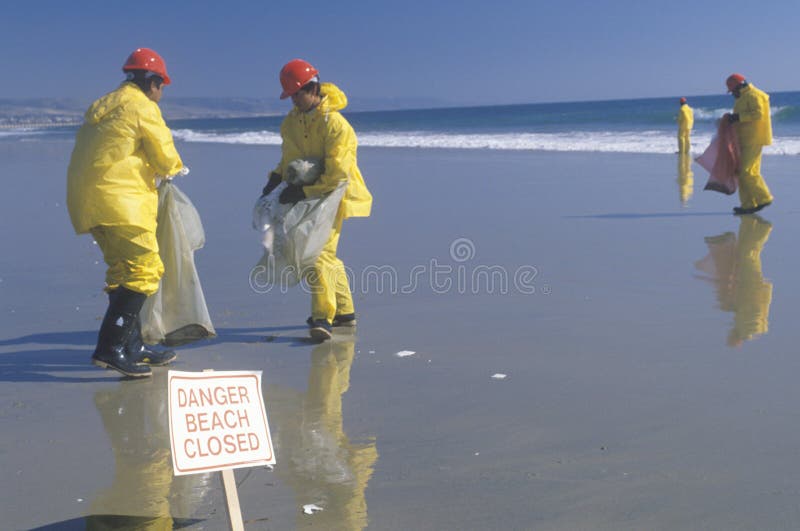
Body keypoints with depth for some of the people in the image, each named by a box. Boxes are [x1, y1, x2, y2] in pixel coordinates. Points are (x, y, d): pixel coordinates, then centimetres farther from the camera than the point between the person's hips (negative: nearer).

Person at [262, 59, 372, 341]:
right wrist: (277, 177, -1)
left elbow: (337, 175, -25)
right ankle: (344, 311, 29)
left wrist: (304, 191, -27)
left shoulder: (335, 124, -22)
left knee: (319, 253, -20)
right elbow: (290, 156, 17)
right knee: (326, 254, 16)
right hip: (309, 196, 9)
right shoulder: (293, 119, 3)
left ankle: (322, 318, -21)